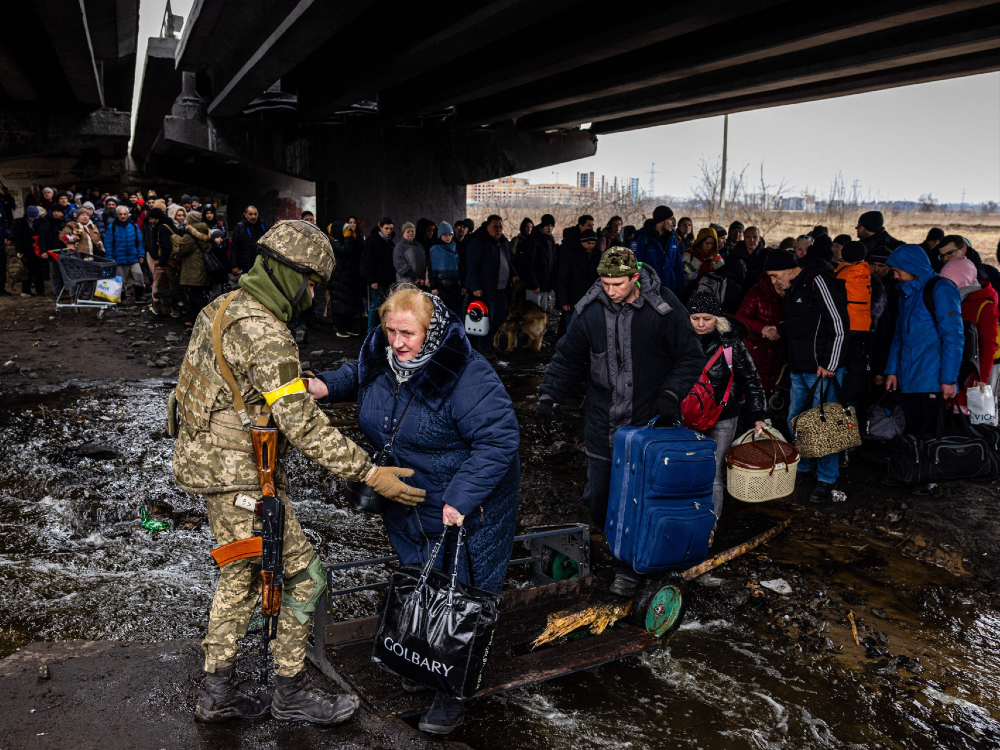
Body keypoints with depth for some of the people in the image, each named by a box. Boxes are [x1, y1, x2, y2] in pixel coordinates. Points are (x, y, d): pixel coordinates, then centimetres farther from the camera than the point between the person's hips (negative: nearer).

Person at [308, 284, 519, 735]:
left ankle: (452, 693, 21)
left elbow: (499, 439, -29)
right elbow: (357, 376, 18)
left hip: (468, 505, -7)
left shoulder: (466, 376, -29)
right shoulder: (380, 355, -6)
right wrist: (326, 386, -3)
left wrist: (460, 499, -32)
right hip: (407, 502, 7)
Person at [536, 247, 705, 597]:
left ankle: (630, 566, 18)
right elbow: (568, 356, 9)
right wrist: (548, 396, 0)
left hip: (649, 422, -3)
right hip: (603, 421, 3)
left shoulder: (663, 307, -12)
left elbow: (691, 357, -2)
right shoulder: (591, 309, -2)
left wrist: (671, 395, -14)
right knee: (597, 494, 11)